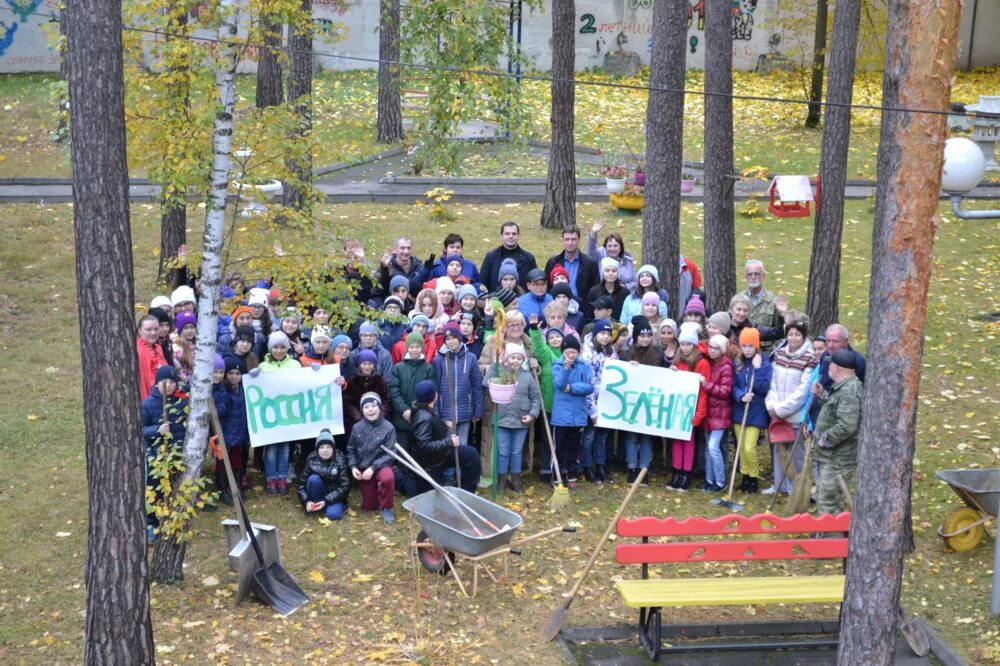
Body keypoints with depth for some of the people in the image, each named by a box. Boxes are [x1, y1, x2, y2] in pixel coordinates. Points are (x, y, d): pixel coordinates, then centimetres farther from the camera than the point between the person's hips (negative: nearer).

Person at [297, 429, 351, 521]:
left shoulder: (340, 460, -17)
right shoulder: (312, 460, -13)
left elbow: (345, 486, -19)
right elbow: (301, 483, -8)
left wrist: (326, 501, -27)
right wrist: (306, 501, -24)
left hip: (334, 496, -2)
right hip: (319, 495, 2)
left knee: (333, 514, -32)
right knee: (313, 478, -29)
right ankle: (314, 507, -11)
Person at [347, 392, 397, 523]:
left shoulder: (388, 428, -15)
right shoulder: (357, 427, -5)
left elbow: (390, 454, -15)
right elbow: (351, 450, 6)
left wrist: (373, 468, -23)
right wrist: (353, 467, -10)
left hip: (381, 466, -3)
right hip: (363, 469, 3)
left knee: (388, 478, -39)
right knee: (369, 507, 7)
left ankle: (386, 508, -14)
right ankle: (375, 491, 42)